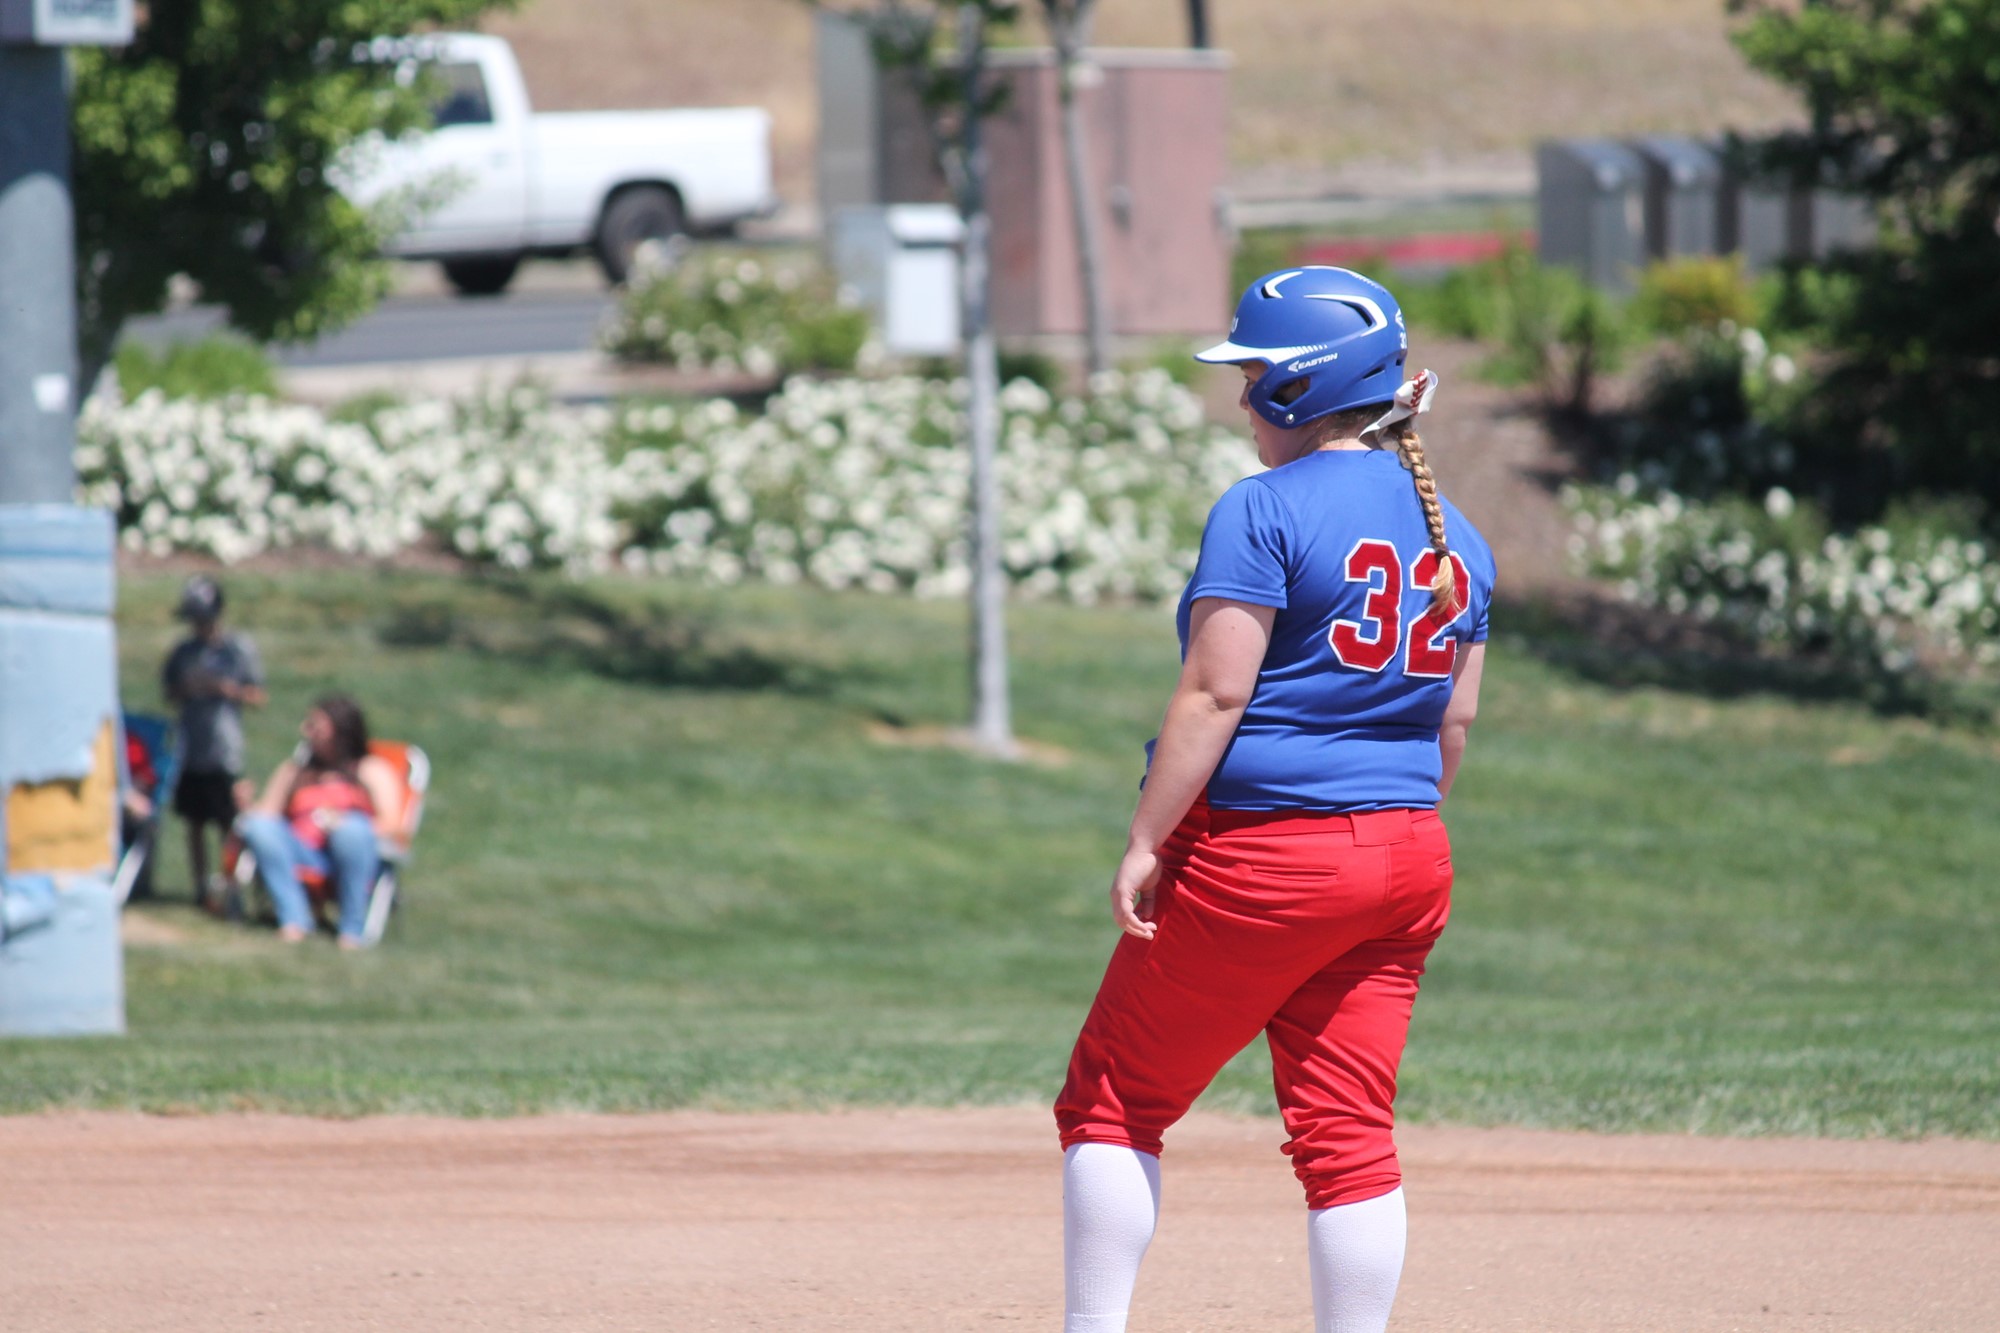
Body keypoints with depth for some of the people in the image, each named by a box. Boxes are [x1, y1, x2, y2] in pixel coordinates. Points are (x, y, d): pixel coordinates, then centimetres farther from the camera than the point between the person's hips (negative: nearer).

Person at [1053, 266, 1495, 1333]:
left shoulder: (1267, 509, -11)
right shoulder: (1455, 534, 12)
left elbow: (1214, 692, -16)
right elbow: (1454, 721, 15)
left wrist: (1145, 843, -13)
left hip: (1259, 849, -7)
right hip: (1408, 863, 7)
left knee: (1114, 1100, 5)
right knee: (1348, 1131, 5)